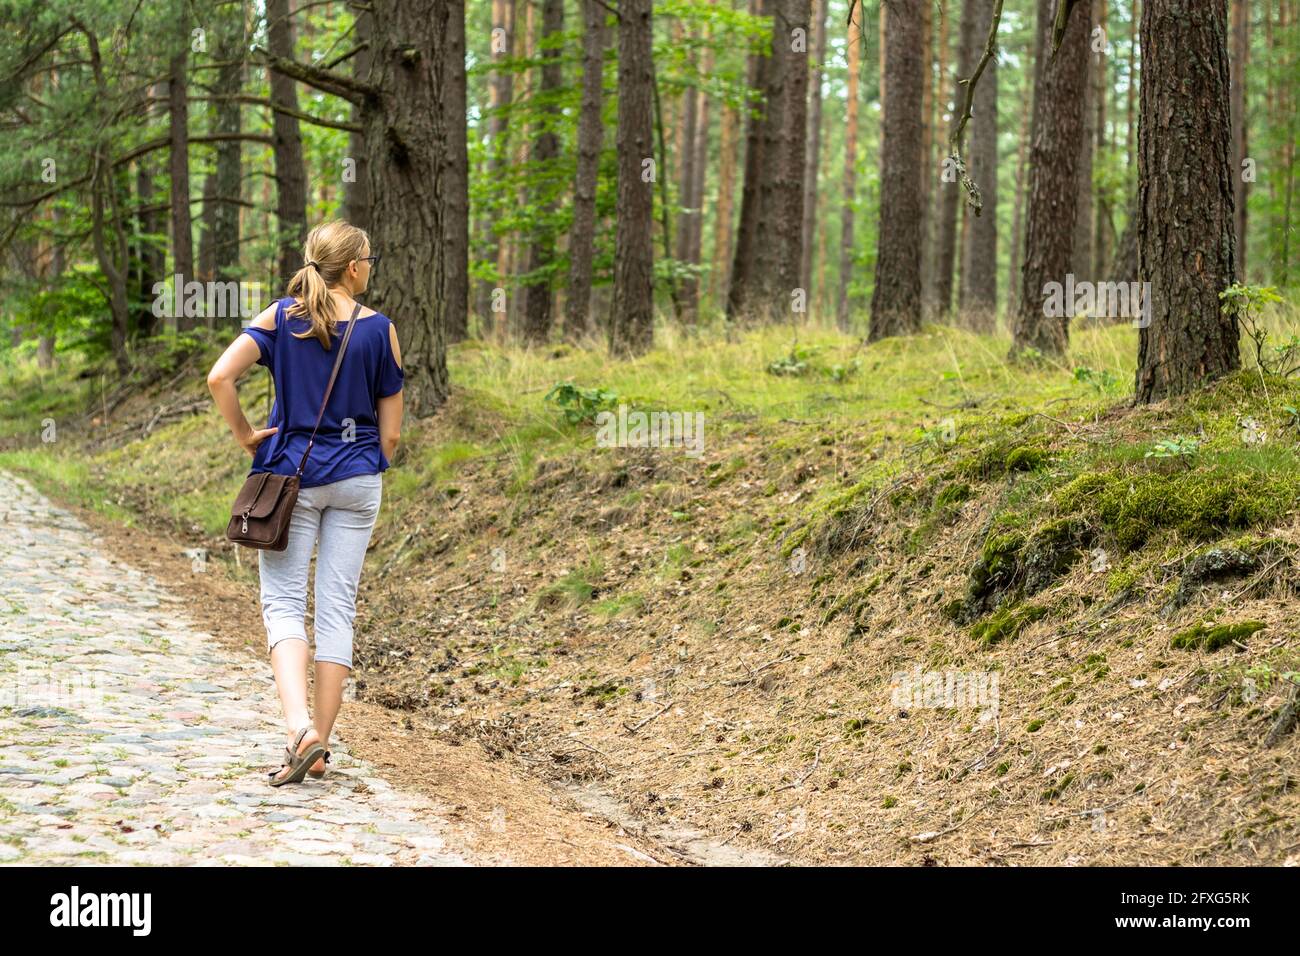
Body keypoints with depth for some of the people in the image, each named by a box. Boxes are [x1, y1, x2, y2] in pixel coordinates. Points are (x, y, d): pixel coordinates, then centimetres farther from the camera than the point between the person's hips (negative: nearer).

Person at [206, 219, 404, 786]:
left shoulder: (280, 317, -2)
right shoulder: (379, 329, -3)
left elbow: (220, 378, -15)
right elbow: (390, 430, 0)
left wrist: (245, 436, -1)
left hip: (291, 475, 0)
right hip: (356, 479, 0)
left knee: (283, 604, 1)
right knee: (338, 607, 6)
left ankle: (300, 727, -21)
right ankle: (319, 747, 9)